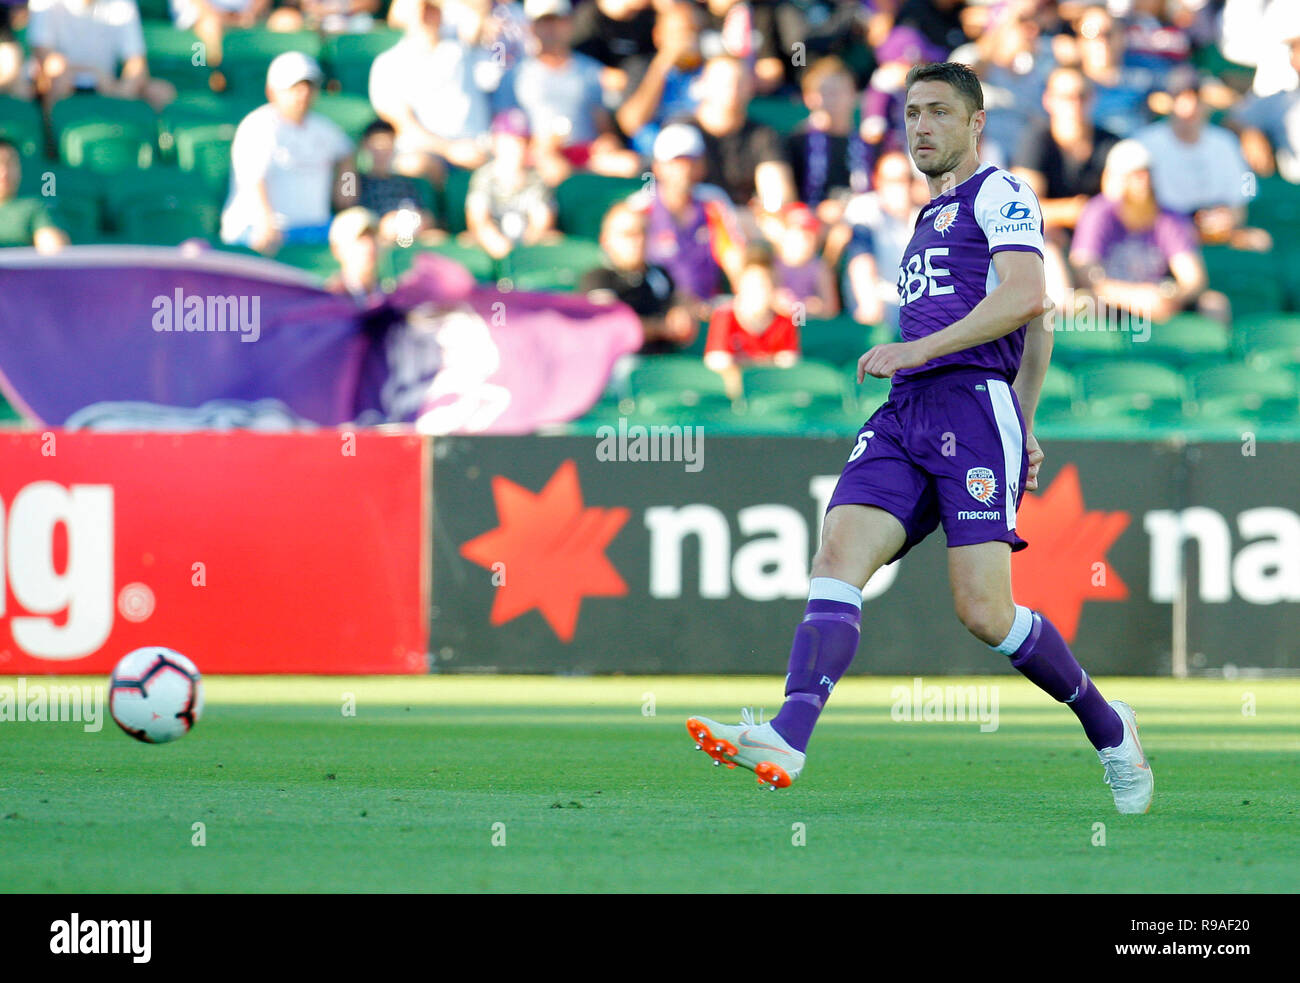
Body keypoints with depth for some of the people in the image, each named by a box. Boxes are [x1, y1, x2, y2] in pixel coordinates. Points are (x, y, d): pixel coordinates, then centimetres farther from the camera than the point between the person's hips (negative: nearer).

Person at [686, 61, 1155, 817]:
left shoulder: (1001, 194, 3)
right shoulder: (932, 218, 29)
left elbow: (1026, 299, -14)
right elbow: (1037, 334, 35)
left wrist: (916, 348, -19)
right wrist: (1025, 427, 33)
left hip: (973, 402, -8)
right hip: (904, 415, 8)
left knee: (986, 613, -13)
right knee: (838, 559, -16)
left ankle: (1110, 729, 11)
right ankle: (786, 741, -33)